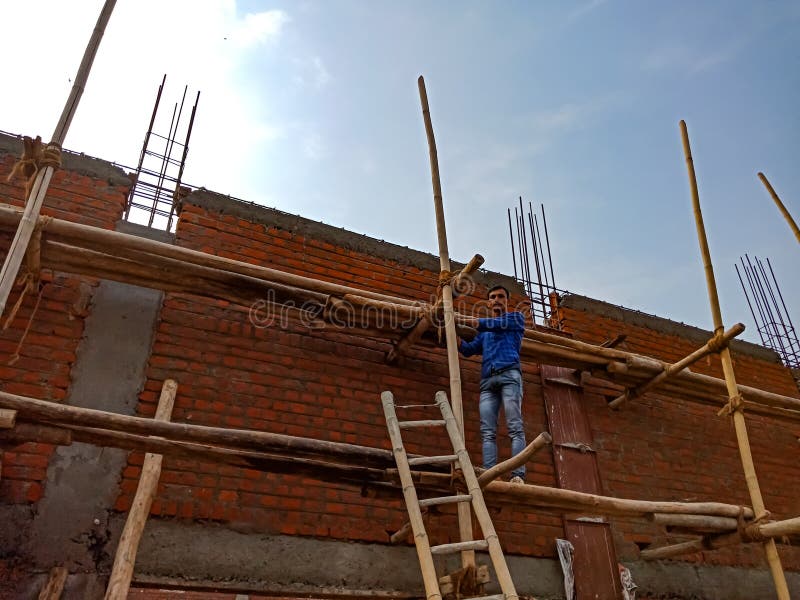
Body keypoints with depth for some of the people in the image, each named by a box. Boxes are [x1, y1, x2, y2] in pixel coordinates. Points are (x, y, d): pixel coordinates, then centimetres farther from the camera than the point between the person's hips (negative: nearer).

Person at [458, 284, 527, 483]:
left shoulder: (516, 317, 21)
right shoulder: (484, 332, 33)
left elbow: (500, 323, 0)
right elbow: (469, 349, 18)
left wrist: (476, 322, -1)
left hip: (509, 374, -4)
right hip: (487, 380, 5)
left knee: (515, 427, -16)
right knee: (487, 432, -10)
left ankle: (518, 476, -26)